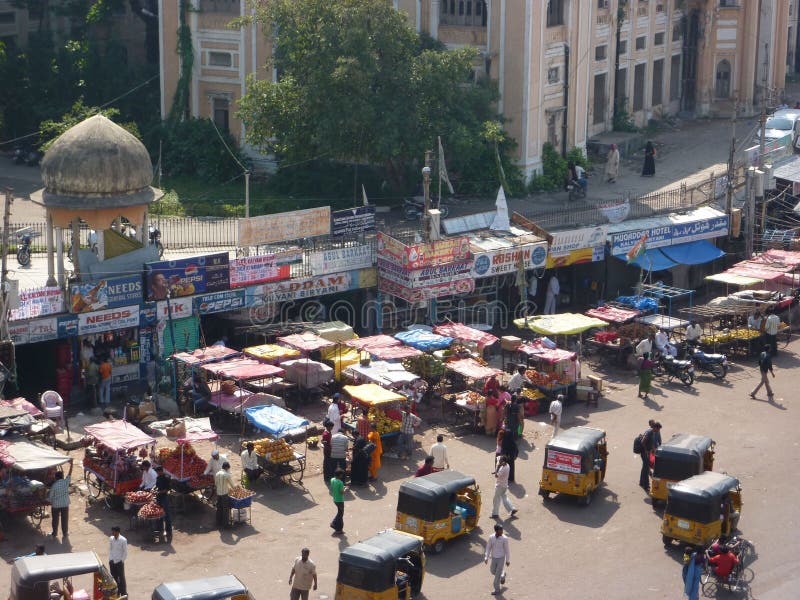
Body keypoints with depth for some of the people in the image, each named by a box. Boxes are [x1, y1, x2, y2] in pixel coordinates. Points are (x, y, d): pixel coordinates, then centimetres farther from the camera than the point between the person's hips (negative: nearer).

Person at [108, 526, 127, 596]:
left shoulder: (123, 540, -16)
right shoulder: (111, 539, -2)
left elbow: (125, 551, -8)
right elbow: (110, 549, 7)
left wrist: (122, 560, -8)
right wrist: (110, 559, 0)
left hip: (119, 562, -4)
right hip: (112, 562, 4)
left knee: (121, 578, 4)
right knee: (114, 578, 13)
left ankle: (124, 594, 16)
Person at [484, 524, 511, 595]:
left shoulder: (504, 539, -19)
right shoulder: (491, 537, -12)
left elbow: (507, 550, -10)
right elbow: (488, 547, -1)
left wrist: (508, 560, -4)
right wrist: (486, 557, -6)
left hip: (501, 558, -4)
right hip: (494, 558, 4)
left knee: (498, 574, -2)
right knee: (493, 571, 18)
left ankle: (497, 589, 12)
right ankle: (502, 574, 49)